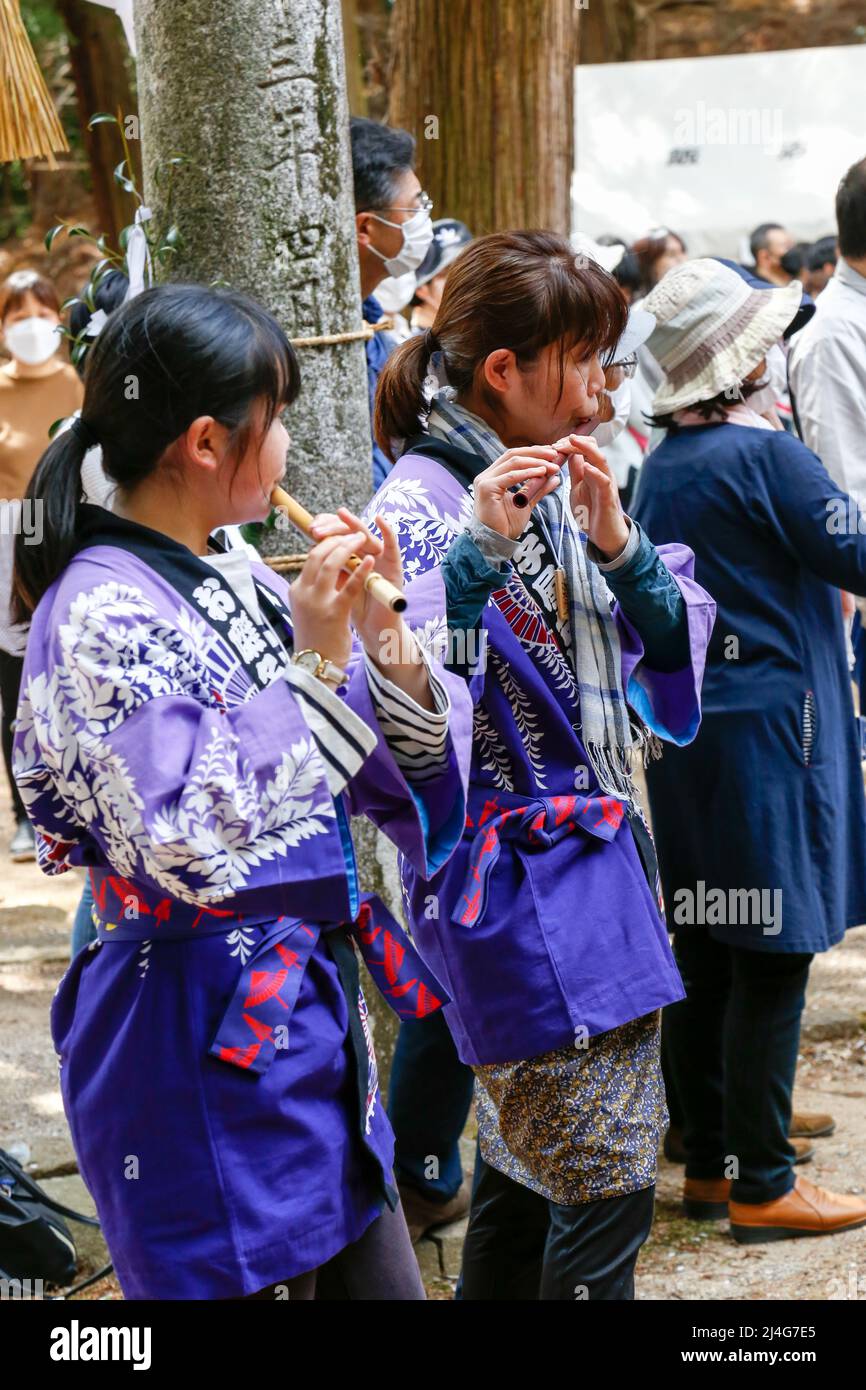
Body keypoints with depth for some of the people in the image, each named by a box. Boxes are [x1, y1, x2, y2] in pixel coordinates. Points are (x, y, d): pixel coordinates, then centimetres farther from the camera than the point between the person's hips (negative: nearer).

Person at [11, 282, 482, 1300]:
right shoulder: (99, 615, -17)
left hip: (309, 1013, 8)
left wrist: (385, 646, -6)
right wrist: (313, 663, -24)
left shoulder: (241, 585, 7)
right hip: (202, 1032, -8)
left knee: (380, 1279, 15)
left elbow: (394, 785, 13)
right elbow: (186, 850, -28)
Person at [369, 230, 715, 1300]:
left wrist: (615, 541, -9)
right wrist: (481, 549, -31)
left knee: (524, 1170, 19)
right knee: (607, 1191, -4)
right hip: (515, 880, -8)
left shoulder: (556, 482, 9)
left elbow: (674, 637, 8)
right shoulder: (425, 502, -15)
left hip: (594, 845, 8)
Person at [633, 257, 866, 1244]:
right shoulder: (766, 455, -15)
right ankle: (763, 1187, 5)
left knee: (702, 955, 13)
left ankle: (709, 1163, 22)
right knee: (772, 963, -1)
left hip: (682, 734, 8)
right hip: (771, 727, -8)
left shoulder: (658, 466, 9)